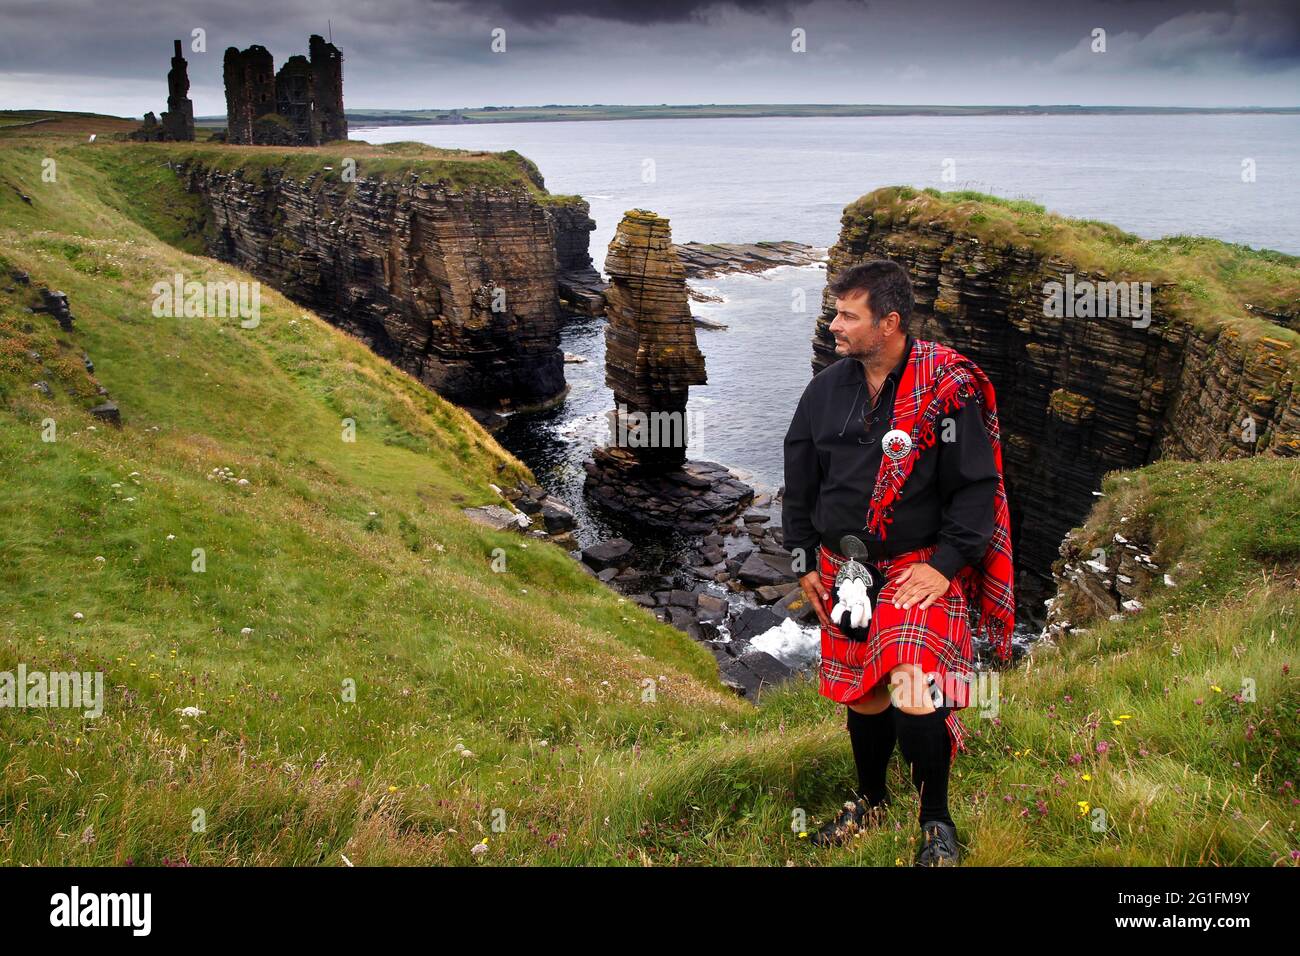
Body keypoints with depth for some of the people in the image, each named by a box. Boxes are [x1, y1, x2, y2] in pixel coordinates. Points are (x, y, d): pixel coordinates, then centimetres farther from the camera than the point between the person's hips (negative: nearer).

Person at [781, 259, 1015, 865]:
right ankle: (871, 800, 38)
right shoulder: (826, 390, 4)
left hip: (920, 570, -5)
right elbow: (798, 483, 14)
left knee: (915, 697, -17)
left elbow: (977, 486, -10)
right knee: (860, 693, 14)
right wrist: (804, 562, 12)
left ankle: (936, 820, 7)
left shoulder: (948, 390, -12)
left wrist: (945, 564, -17)